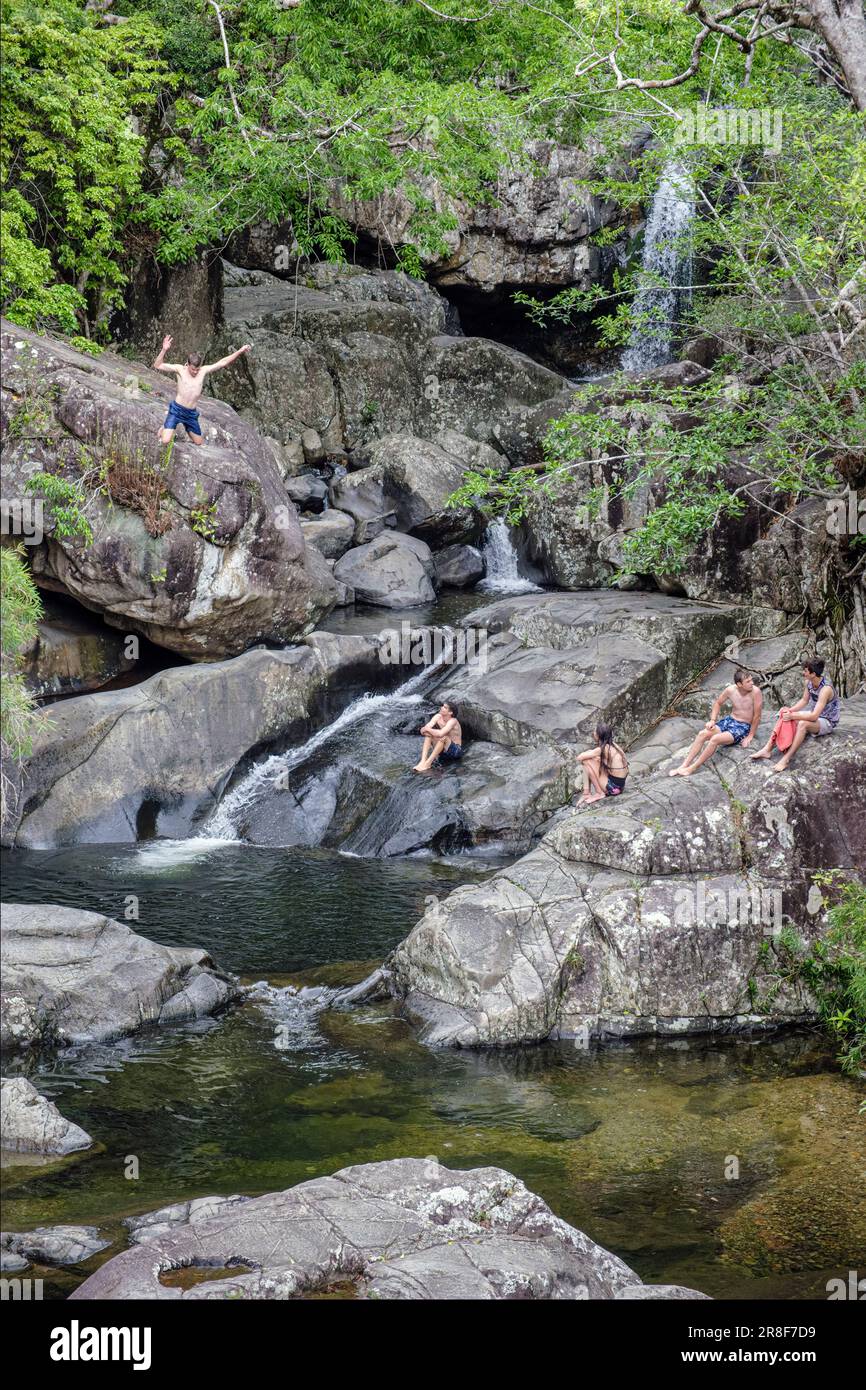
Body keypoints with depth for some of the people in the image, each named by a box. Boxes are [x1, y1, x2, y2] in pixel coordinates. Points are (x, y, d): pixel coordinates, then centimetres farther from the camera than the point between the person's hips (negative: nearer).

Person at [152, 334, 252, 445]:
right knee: (165, 441, -16)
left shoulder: (203, 371, 0)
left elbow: (222, 362, 1)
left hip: (191, 413, 4)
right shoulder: (180, 370, -8)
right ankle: (163, 430, 21)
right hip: (177, 410, -4)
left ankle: (187, 429, 46)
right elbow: (158, 366, -13)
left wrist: (240, 351, -4)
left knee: (199, 442, 16)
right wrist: (164, 350, -30)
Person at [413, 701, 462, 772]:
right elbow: (423, 730, -10)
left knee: (443, 737, -33)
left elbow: (440, 734, -36)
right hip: (442, 751, 7)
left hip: (456, 751, -7)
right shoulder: (438, 717, -4)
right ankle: (422, 761, -29)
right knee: (429, 733, -12)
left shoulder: (453, 721, -22)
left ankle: (428, 763, -34)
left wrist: (428, 729, -21)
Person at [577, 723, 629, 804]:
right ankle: (586, 793, 6)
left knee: (587, 761, -12)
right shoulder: (613, 745, 7)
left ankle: (599, 793, -2)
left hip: (614, 787, -9)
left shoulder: (603, 749, -18)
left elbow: (579, 758, -13)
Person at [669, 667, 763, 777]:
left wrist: (750, 736, -13)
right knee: (703, 734, -16)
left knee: (715, 739, -27)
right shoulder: (731, 690, -8)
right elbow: (718, 703, 11)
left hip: (743, 727, -5)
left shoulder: (755, 691, -22)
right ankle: (683, 766, -16)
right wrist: (712, 720, -1)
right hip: (729, 720, 5)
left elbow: (757, 715, -16)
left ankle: (692, 768, -19)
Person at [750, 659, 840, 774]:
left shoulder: (825, 689, -31)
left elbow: (814, 716, -35)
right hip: (814, 714, 8)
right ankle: (767, 749, -13)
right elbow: (804, 700, 7)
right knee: (784, 717, -10)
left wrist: (792, 716, -31)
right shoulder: (809, 682, -6)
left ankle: (785, 760, -37)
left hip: (828, 722, -8)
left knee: (803, 724, -37)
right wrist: (790, 710, -9)